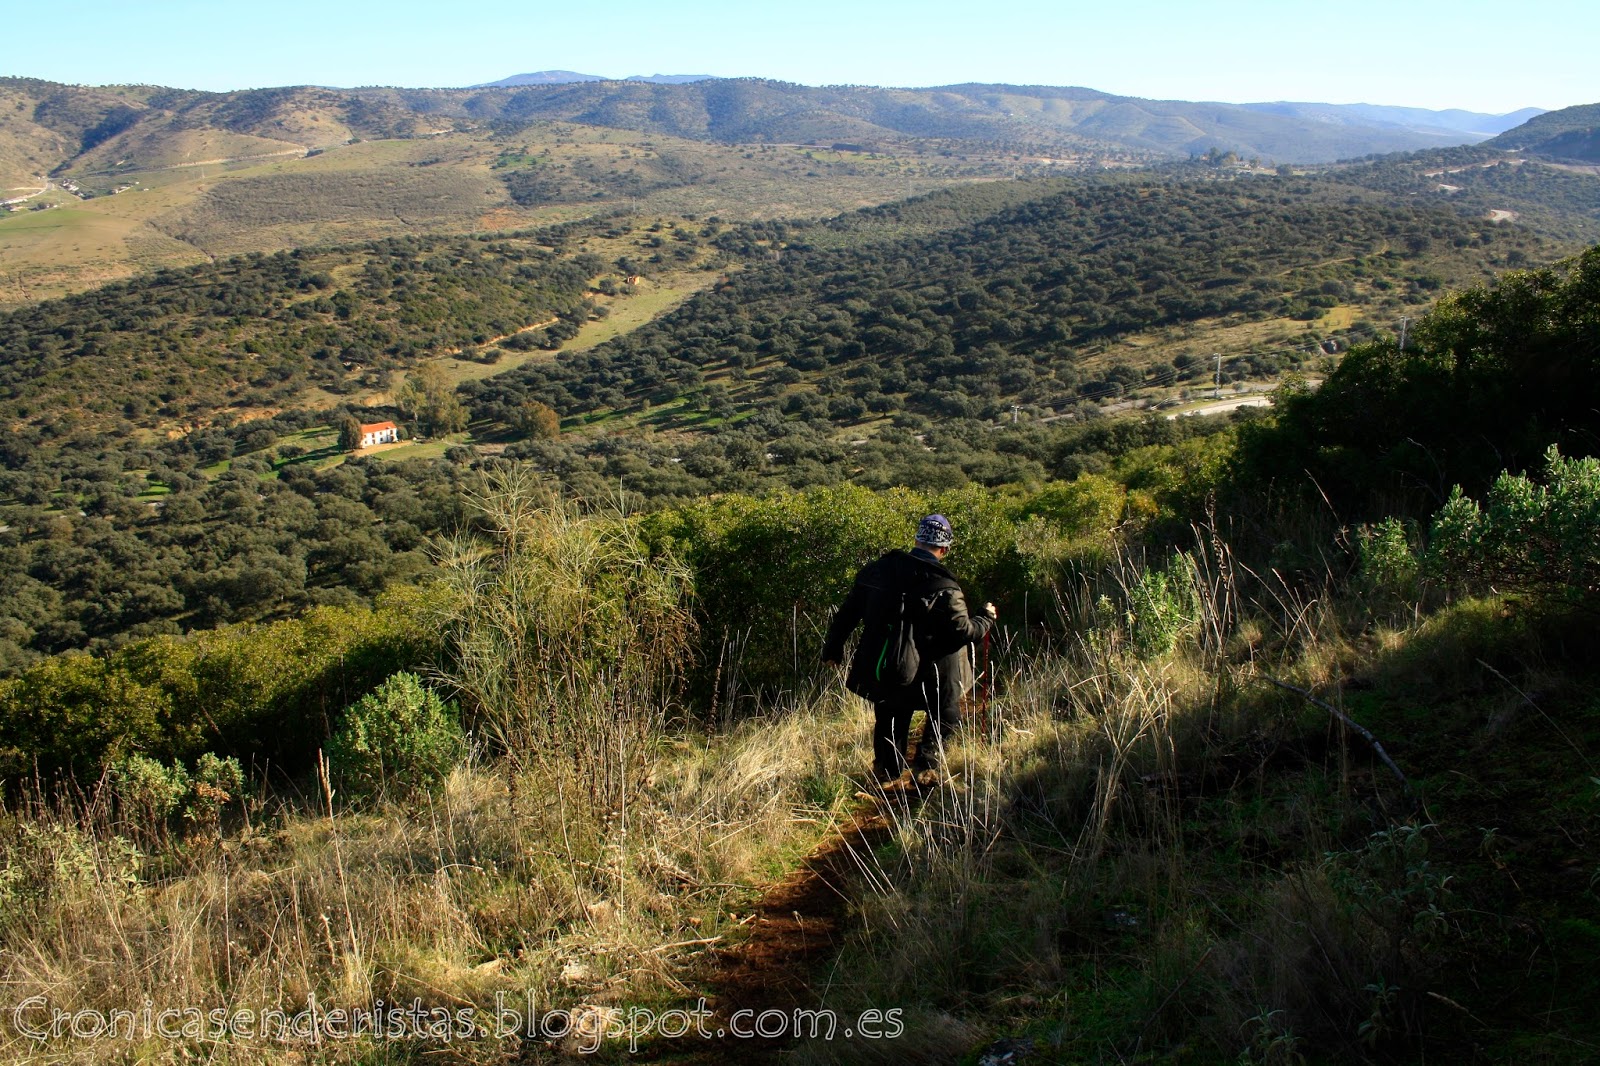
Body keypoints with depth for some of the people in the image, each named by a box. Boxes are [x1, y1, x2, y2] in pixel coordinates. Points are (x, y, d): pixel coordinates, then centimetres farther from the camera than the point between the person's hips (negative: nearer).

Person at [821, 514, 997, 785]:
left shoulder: (877, 570, -6)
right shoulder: (944, 588, -20)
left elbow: (847, 612, 1)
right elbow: (963, 632, -16)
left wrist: (833, 648, 14)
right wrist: (986, 618, 4)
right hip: (926, 678, -4)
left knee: (889, 718, 26)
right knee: (944, 717, 21)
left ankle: (886, 768, 38)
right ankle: (926, 766, 12)